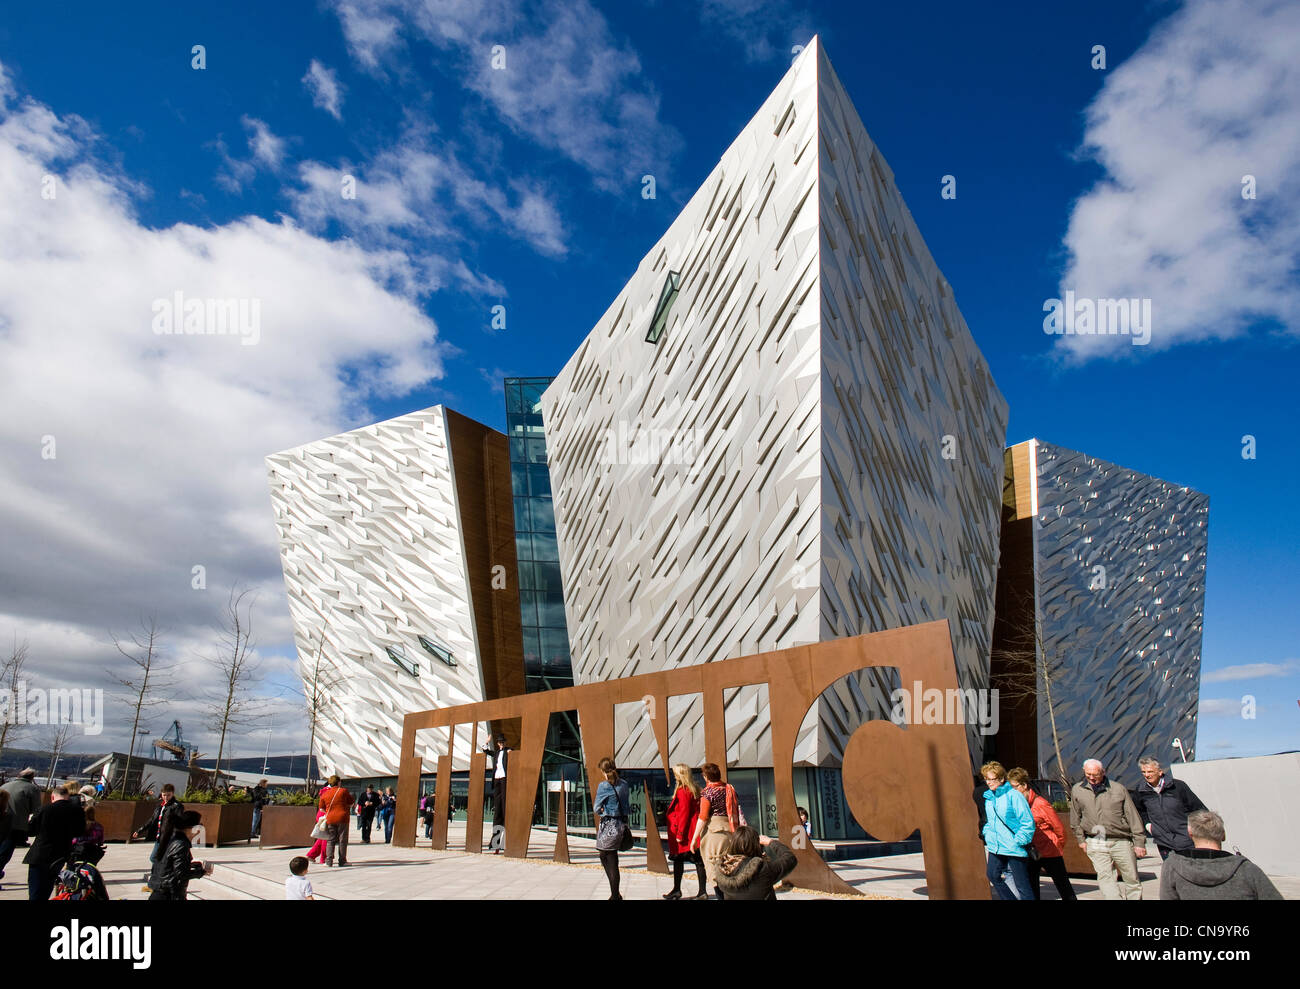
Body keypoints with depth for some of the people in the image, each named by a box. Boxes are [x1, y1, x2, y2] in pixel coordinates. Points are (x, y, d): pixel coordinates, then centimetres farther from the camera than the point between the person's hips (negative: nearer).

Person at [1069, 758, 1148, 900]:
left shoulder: (1118, 789, 0)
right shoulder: (1077, 790, 5)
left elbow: (1133, 816, 3)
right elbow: (1075, 818, 14)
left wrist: (1139, 842, 1)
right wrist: (1080, 839, 11)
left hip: (1121, 841, 0)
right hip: (1095, 843, 0)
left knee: (1132, 879, 6)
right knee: (1104, 876, -14)